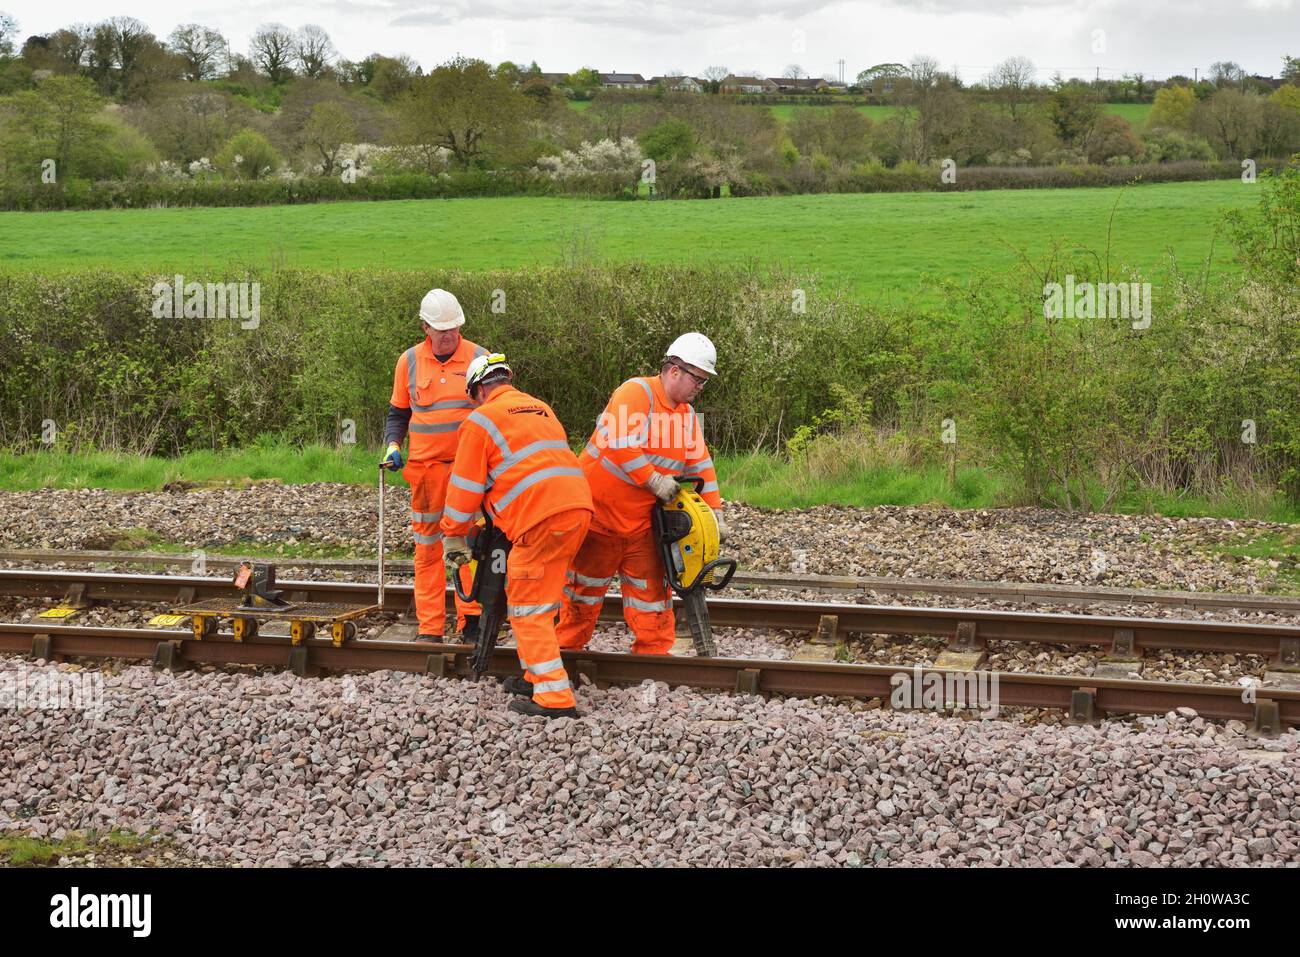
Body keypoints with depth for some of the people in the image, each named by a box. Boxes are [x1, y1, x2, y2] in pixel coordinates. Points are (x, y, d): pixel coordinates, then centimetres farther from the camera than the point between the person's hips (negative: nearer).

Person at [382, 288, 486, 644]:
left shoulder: (479, 357, 2)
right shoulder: (409, 361, 6)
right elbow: (398, 413, 15)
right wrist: (393, 445, -1)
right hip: (425, 466, 1)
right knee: (427, 545, 3)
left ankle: (470, 617, 3)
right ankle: (430, 627, 7)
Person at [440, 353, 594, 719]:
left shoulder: (481, 420, 4)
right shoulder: (541, 409, 27)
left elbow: (465, 486, 4)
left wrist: (454, 538, 14)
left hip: (542, 517, -8)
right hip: (579, 508, 8)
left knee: (527, 608, -3)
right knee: (539, 600, 21)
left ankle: (554, 696, -8)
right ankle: (536, 676, 25)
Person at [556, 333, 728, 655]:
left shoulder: (688, 415, 7)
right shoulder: (636, 392, -18)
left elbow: (701, 466, 10)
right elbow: (620, 446, -29)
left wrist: (715, 513, 2)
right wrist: (655, 481, -26)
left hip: (642, 521, 6)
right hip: (599, 512, -6)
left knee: (651, 587, 5)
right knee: (587, 584, 8)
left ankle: (655, 651, 13)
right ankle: (568, 646, 22)